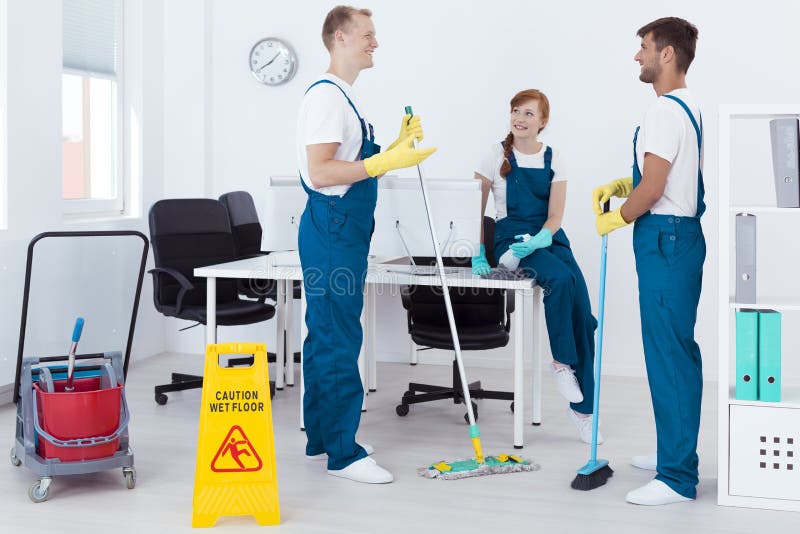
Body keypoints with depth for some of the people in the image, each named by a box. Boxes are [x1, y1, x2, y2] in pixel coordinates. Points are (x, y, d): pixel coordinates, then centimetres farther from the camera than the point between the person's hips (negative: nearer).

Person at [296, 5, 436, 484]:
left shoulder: (344, 97, 18)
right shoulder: (326, 95, -14)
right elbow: (319, 172, -23)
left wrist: (397, 147, 10)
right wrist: (386, 162, -25)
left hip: (342, 232, 11)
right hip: (332, 232, -11)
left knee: (327, 337, 14)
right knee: (339, 341, -7)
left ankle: (322, 438, 23)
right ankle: (343, 453, -2)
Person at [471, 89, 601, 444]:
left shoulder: (553, 160, 9)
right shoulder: (498, 155, 2)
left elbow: (555, 216, 2)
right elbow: (475, 207, 3)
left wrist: (537, 240, -18)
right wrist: (479, 253, -5)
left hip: (547, 239, 3)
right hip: (510, 239, -3)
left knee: (582, 312, -15)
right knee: (560, 279, -34)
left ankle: (582, 408, -6)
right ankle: (561, 362, -15)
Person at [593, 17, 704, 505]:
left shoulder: (665, 111, -17)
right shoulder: (690, 108, 16)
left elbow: (653, 190, -20)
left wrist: (616, 219, -4)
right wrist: (621, 186, 12)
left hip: (665, 240, -11)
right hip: (680, 235, 11)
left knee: (669, 355, -9)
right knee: (678, 350, 16)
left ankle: (678, 477, -5)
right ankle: (676, 450, 27)